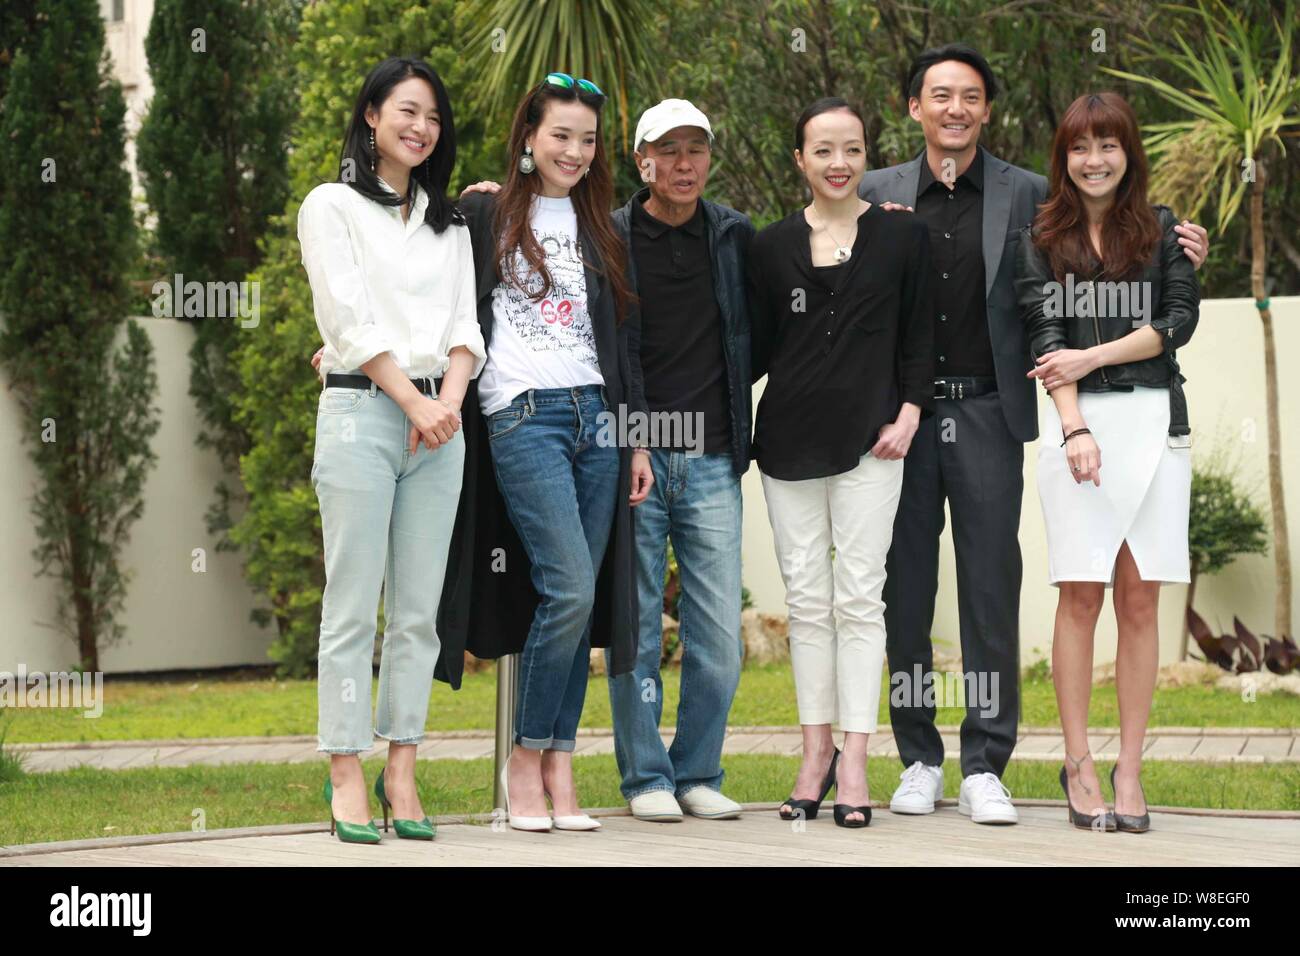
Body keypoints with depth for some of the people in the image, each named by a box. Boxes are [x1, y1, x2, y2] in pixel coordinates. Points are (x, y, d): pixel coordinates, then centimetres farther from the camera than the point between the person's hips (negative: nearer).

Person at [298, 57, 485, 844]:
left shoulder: (448, 223, 19)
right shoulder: (333, 206, 4)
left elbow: (465, 325, 11)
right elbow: (349, 319, -5)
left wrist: (451, 398, -8)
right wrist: (413, 401, -11)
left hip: (440, 418, 5)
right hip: (362, 410, -5)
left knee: (419, 609, 3)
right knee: (354, 605, -6)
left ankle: (402, 774, 6)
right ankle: (346, 779, -4)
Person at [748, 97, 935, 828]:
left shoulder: (902, 236, 5)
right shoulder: (774, 246, 9)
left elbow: (919, 337, 5)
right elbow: (758, 345, 13)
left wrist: (908, 413, -6)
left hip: (869, 438, -2)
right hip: (790, 436, 2)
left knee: (858, 597, -5)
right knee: (807, 598, 4)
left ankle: (854, 761, -3)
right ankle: (816, 752, 12)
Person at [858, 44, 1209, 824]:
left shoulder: (1028, 195, 5)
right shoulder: (878, 196, 9)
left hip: (987, 415, -1)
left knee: (991, 591, -1)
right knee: (906, 591, 5)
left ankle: (985, 768, 4)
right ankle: (919, 761, 15)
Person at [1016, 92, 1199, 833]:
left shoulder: (1161, 230, 10)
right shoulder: (1042, 239, 9)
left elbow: (1180, 320, 0)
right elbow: (1046, 337, -1)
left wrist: (1094, 357, -9)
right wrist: (1075, 427, -13)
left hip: (1154, 423, 1)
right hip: (1076, 420, -1)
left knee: (1140, 598, 0)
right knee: (1081, 596, -4)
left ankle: (1131, 771, 2)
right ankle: (1079, 767, 1)